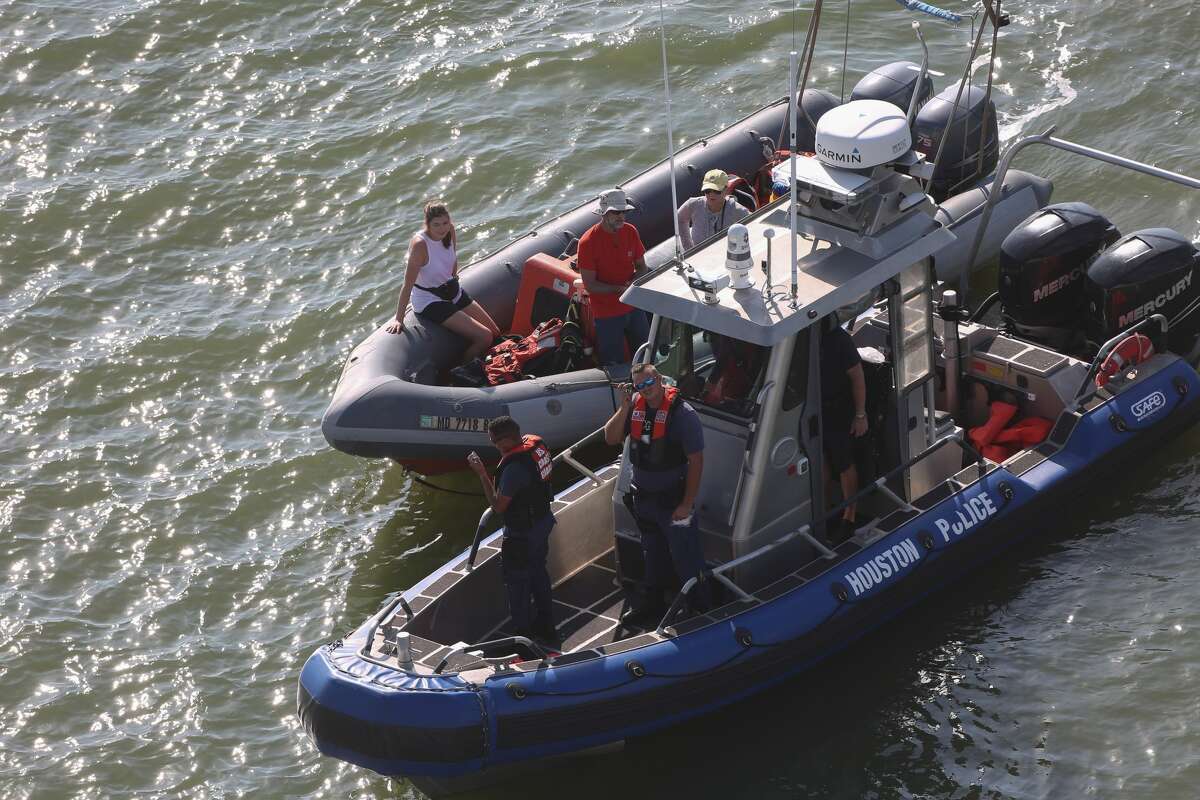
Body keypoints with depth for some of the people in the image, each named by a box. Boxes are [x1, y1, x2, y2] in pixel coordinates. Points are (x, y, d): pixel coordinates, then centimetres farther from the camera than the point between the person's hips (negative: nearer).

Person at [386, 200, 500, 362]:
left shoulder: (449, 231, -9)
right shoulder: (420, 244, -28)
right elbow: (408, 284, -27)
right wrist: (398, 319, -27)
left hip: (453, 292, 8)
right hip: (429, 303, -8)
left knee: (495, 333, 10)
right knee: (484, 338, -14)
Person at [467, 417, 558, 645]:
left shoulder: (514, 467, -33)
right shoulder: (537, 444, -6)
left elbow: (498, 506, -26)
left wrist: (482, 474, -25)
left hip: (522, 533, -9)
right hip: (543, 521, 9)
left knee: (517, 582, 7)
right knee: (538, 572, 24)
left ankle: (523, 633, 19)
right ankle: (546, 627, 38)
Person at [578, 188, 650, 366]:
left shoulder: (630, 232, -4)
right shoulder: (588, 242, -20)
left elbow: (641, 266, 7)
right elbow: (589, 285, -18)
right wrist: (620, 289, -28)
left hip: (633, 307, 5)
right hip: (607, 313, -5)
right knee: (614, 365, 6)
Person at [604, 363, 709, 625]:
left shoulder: (682, 413, -20)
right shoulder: (635, 407, -3)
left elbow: (696, 461, -18)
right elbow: (611, 438, -5)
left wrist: (687, 504, -19)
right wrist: (625, 407, -18)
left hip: (673, 501, -6)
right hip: (643, 496, 6)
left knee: (686, 559, 1)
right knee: (652, 554, 24)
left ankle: (700, 610, 15)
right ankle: (653, 602, 41)